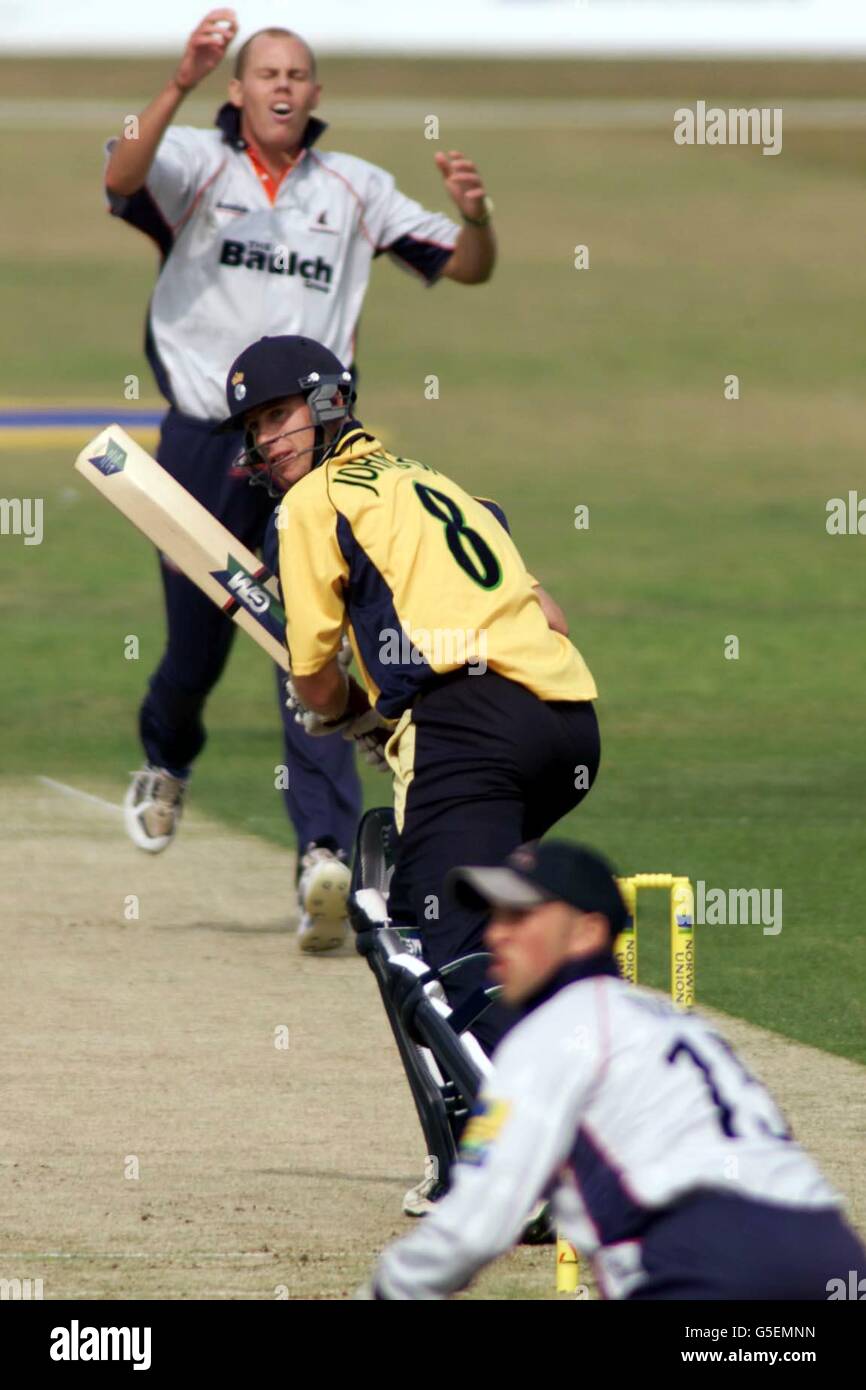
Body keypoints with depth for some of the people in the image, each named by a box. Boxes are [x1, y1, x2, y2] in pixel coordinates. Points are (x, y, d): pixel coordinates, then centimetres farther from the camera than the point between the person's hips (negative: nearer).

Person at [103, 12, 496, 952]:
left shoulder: (355, 189, 12)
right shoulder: (194, 165, 3)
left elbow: (468, 270, 11)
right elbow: (121, 179, -20)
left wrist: (475, 216, -12)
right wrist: (181, 84, -33)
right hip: (204, 441, -1)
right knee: (197, 648, 8)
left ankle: (326, 855, -23)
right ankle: (166, 765, 42)